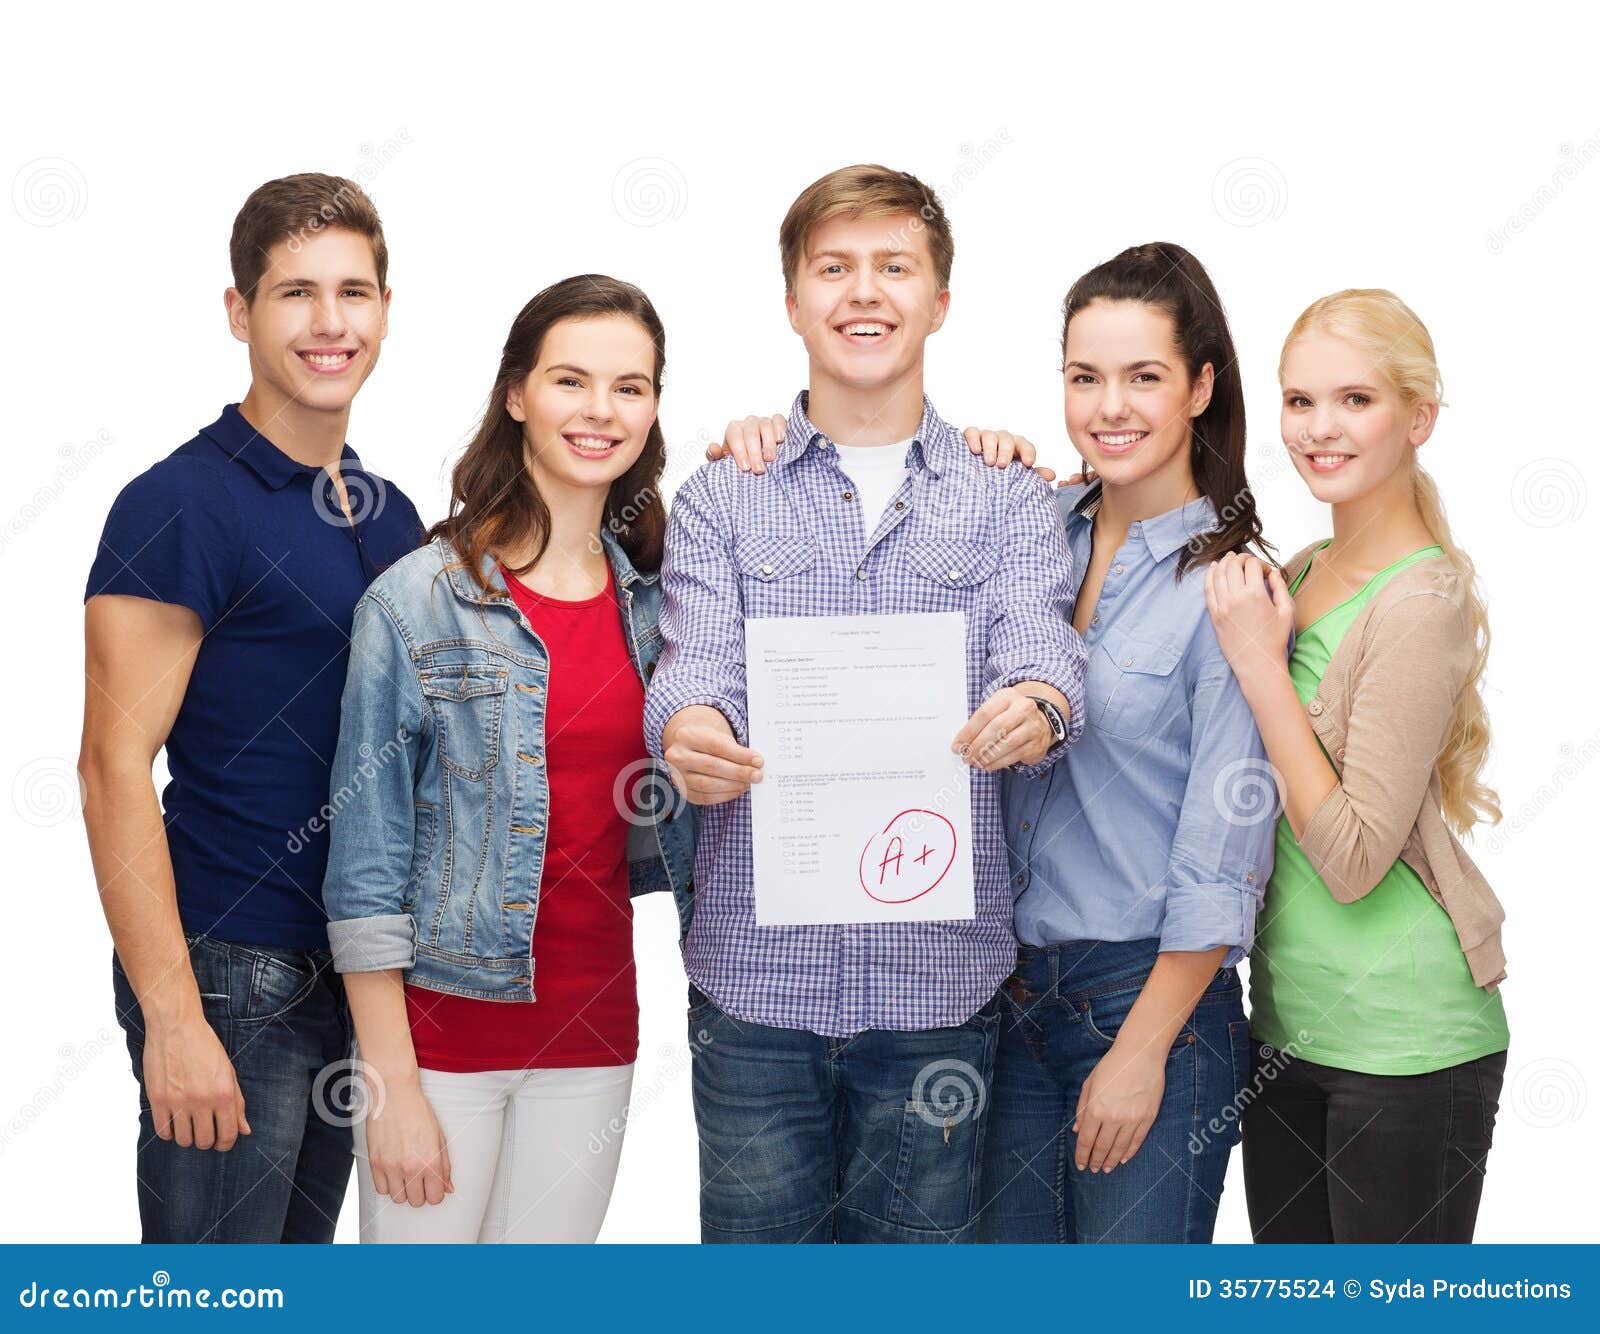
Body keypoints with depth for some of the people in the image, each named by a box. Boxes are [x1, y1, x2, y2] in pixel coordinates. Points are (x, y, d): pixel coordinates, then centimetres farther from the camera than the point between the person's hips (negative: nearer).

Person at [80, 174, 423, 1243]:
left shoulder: (390, 512, 11)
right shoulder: (182, 504, -12)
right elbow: (115, 766, -17)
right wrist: (173, 1017, -21)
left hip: (356, 978, 7)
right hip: (230, 973, -7)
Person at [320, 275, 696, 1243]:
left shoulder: (654, 598, 5)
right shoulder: (420, 601, -8)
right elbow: (367, 859, -8)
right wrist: (392, 1083, -12)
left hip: (593, 1021, 4)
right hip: (442, 1018, -4)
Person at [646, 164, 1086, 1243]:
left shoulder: (1010, 500, 7)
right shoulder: (720, 497, 7)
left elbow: (1039, 646, -9)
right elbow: (698, 659, -7)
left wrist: (1034, 707, -33)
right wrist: (691, 731, -31)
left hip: (940, 977, 0)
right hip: (756, 964, 0)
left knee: (917, 1243, 9)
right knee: (754, 1242, 7)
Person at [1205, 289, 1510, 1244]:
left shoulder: (1424, 601, -16)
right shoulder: (1302, 574, 8)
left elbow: (1352, 859, -19)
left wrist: (1259, 661, -17)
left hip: (1406, 1048, -7)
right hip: (1289, 1022, 8)